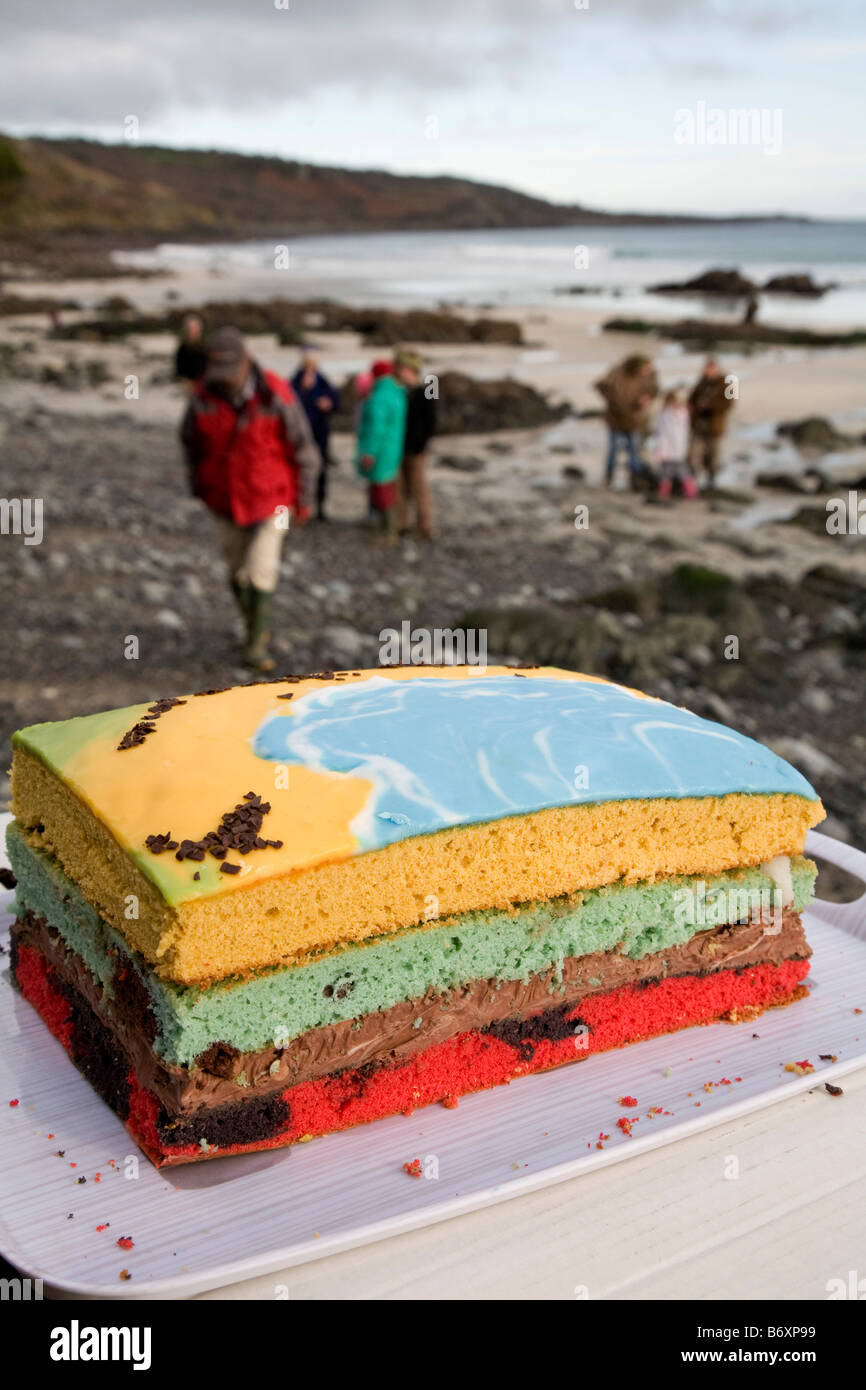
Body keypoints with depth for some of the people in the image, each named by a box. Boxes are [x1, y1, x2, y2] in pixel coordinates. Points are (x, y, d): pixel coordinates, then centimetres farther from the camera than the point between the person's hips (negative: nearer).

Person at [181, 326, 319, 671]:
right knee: (238, 570, 14)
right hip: (225, 500, 3)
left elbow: (303, 448, -10)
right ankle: (255, 626, 37)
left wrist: (304, 500, -4)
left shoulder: (275, 396, -23)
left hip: (270, 498, -3)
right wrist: (198, 482, 16)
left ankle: (256, 643, 7)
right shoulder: (204, 397, -16)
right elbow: (191, 439, 6)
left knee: (261, 571, -10)